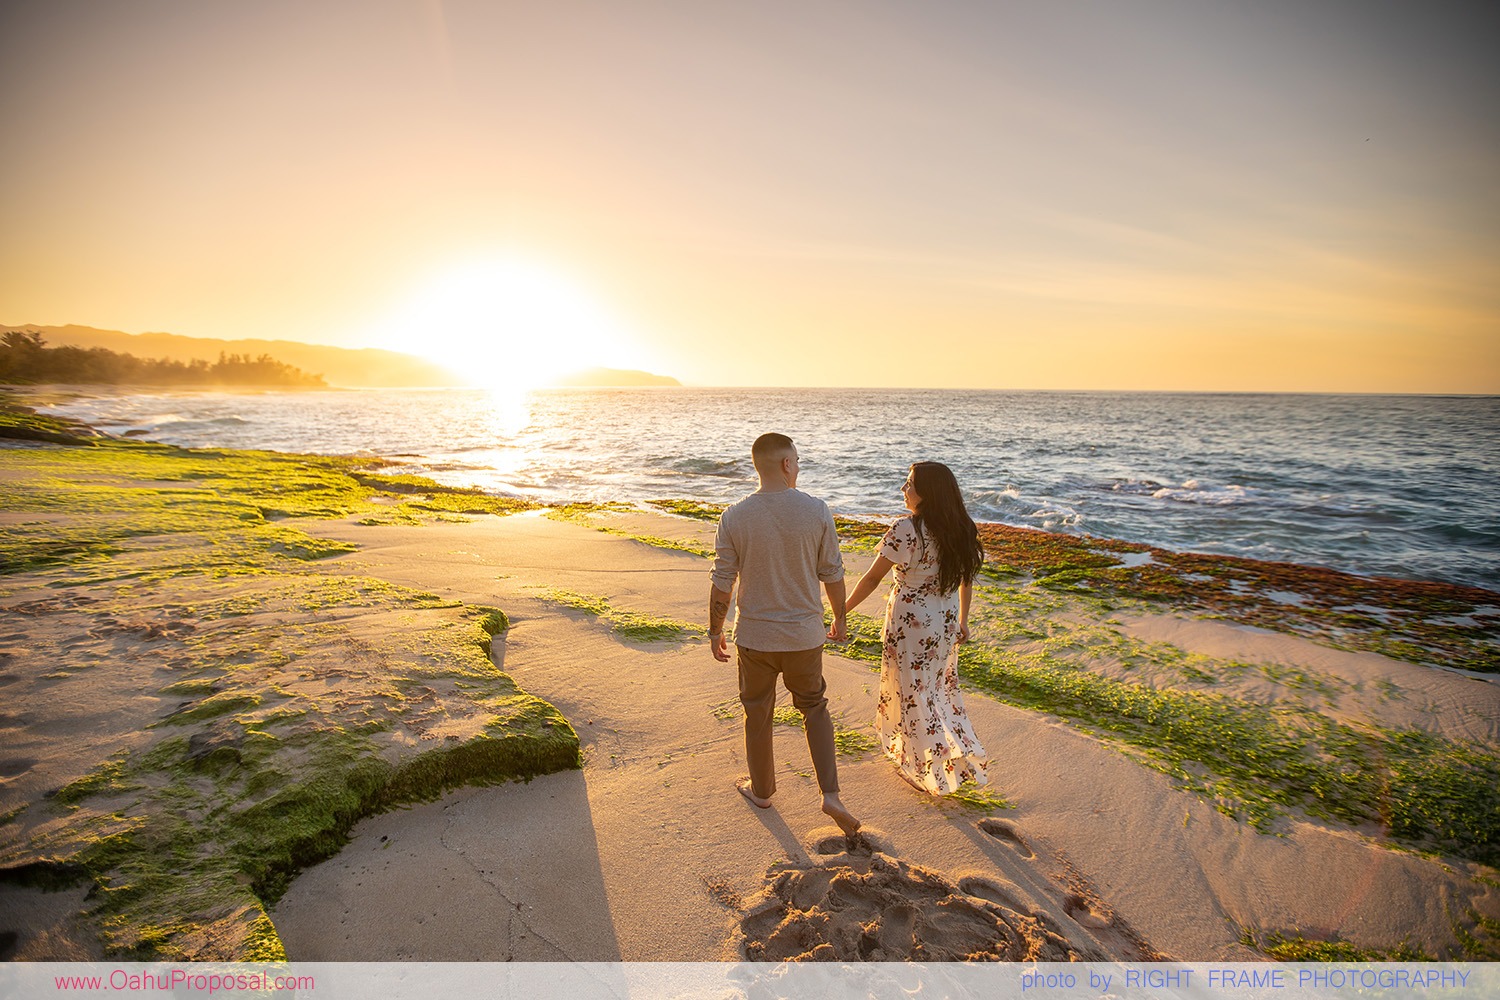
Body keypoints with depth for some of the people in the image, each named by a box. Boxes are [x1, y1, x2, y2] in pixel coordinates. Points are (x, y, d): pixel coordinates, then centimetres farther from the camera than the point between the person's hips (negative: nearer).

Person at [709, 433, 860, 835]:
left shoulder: (734, 517, -11)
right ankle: (830, 794, 14)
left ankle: (761, 789, 37)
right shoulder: (816, 511, -11)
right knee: (815, 709, 21)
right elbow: (832, 574, -3)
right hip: (805, 635, 0)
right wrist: (840, 619, 12)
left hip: (754, 636, 0)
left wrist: (715, 631, 7)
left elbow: (722, 583, -7)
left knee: (757, 714, 19)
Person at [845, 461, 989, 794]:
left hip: (911, 623, -7)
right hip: (946, 623, 7)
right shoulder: (961, 528, -1)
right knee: (939, 689, 24)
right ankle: (961, 754, 36)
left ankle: (933, 770, 22)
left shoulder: (906, 530, -22)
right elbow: (966, 578, 10)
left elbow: (872, 578, -18)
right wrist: (963, 621, 22)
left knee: (913, 694, 10)